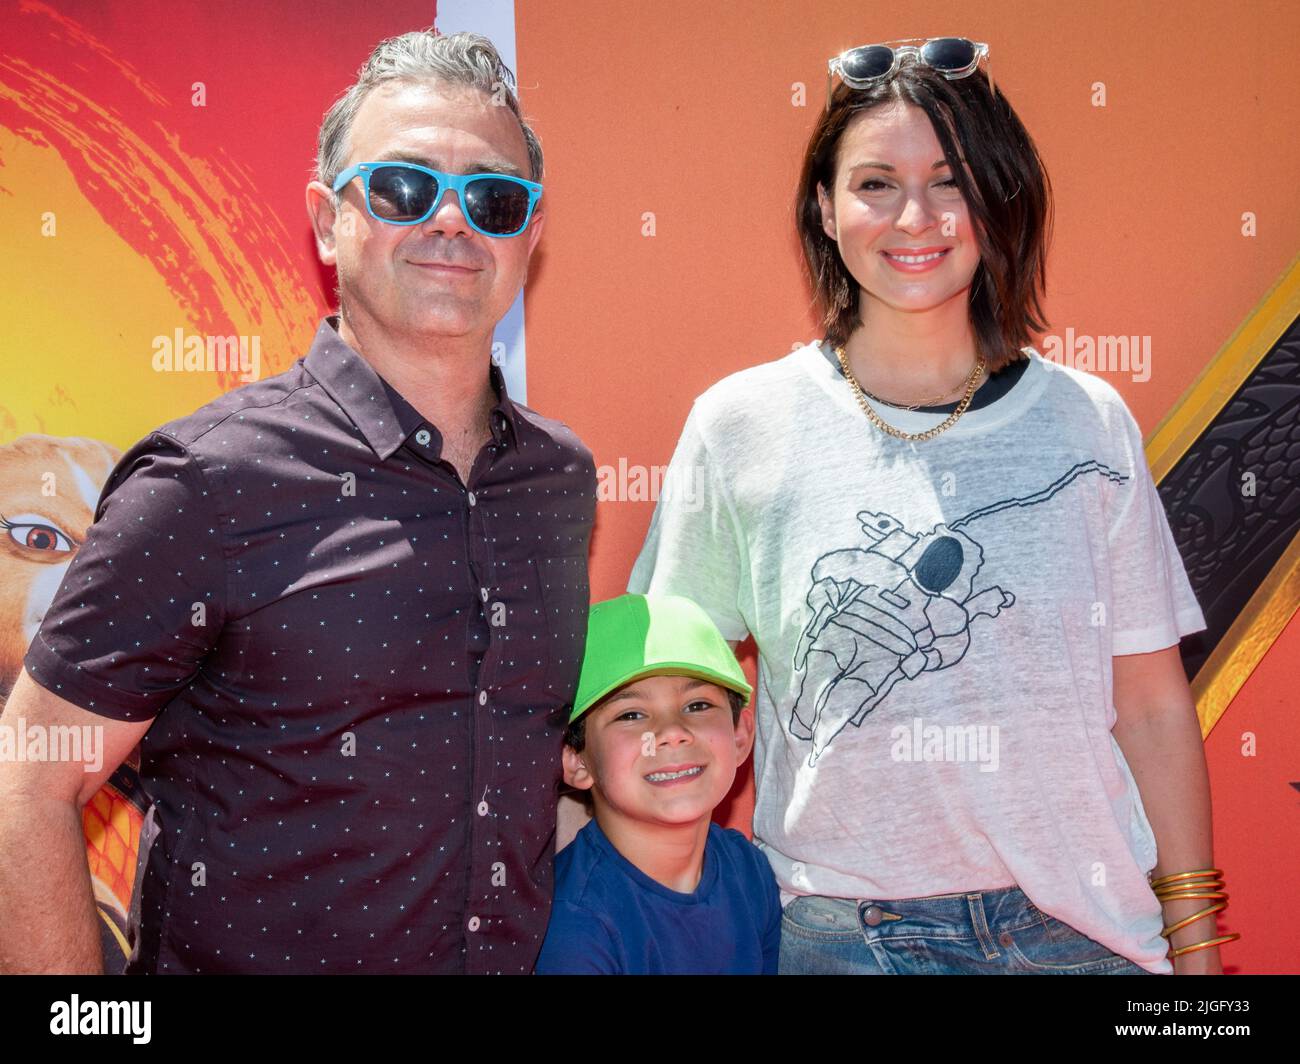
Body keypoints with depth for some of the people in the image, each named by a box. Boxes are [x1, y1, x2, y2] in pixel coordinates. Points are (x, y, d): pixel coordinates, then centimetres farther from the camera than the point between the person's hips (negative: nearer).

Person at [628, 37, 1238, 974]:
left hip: (1077, 927, 2)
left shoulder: (1086, 422, -1)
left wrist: (1195, 939, 6)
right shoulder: (741, 426, -5)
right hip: (831, 928, -1)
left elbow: (1152, 704, 3)